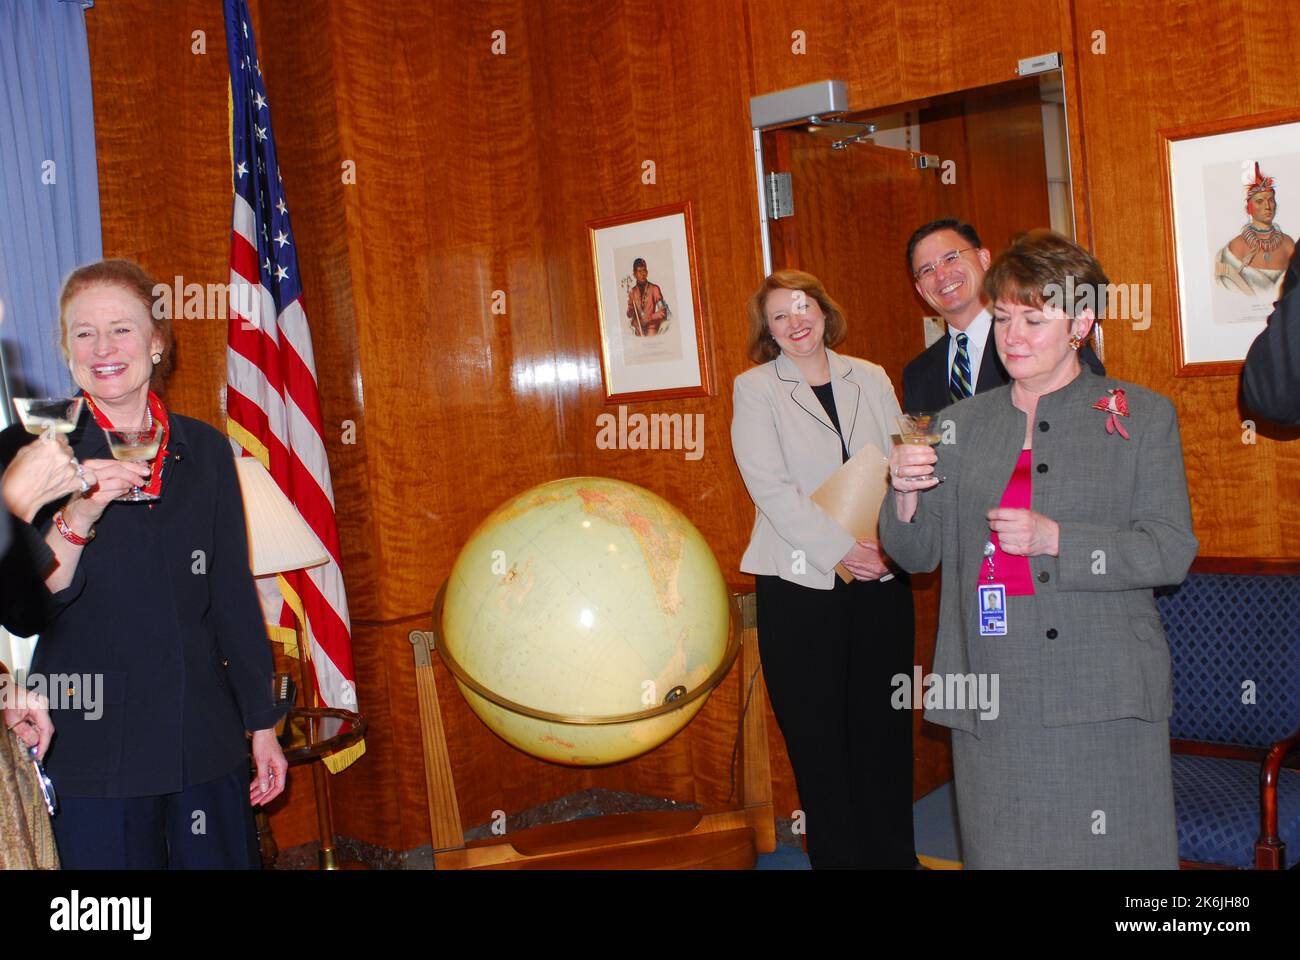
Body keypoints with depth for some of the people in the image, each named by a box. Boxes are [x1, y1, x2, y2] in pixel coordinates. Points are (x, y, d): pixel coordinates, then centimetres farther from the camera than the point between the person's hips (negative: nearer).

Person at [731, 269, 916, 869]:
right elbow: (771, 488, -9)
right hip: (801, 584, -3)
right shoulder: (754, 389, 1)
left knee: (885, 728, 8)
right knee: (817, 735, 4)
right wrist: (840, 549, -16)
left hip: (881, 577, 3)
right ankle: (837, 855, 17)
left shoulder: (871, 380, 12)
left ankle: (894, 853, 21)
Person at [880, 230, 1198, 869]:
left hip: (1100, 699, -3)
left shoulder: (1141, 416, 3)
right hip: (990, 706, 3)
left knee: (1104, 852, 2)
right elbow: (919, 555, 9)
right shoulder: (964, 422, 11)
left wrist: (1054, 540, -18)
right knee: (1000, 854, 9)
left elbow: (1171, 552, -5)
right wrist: (905, 496, -12)